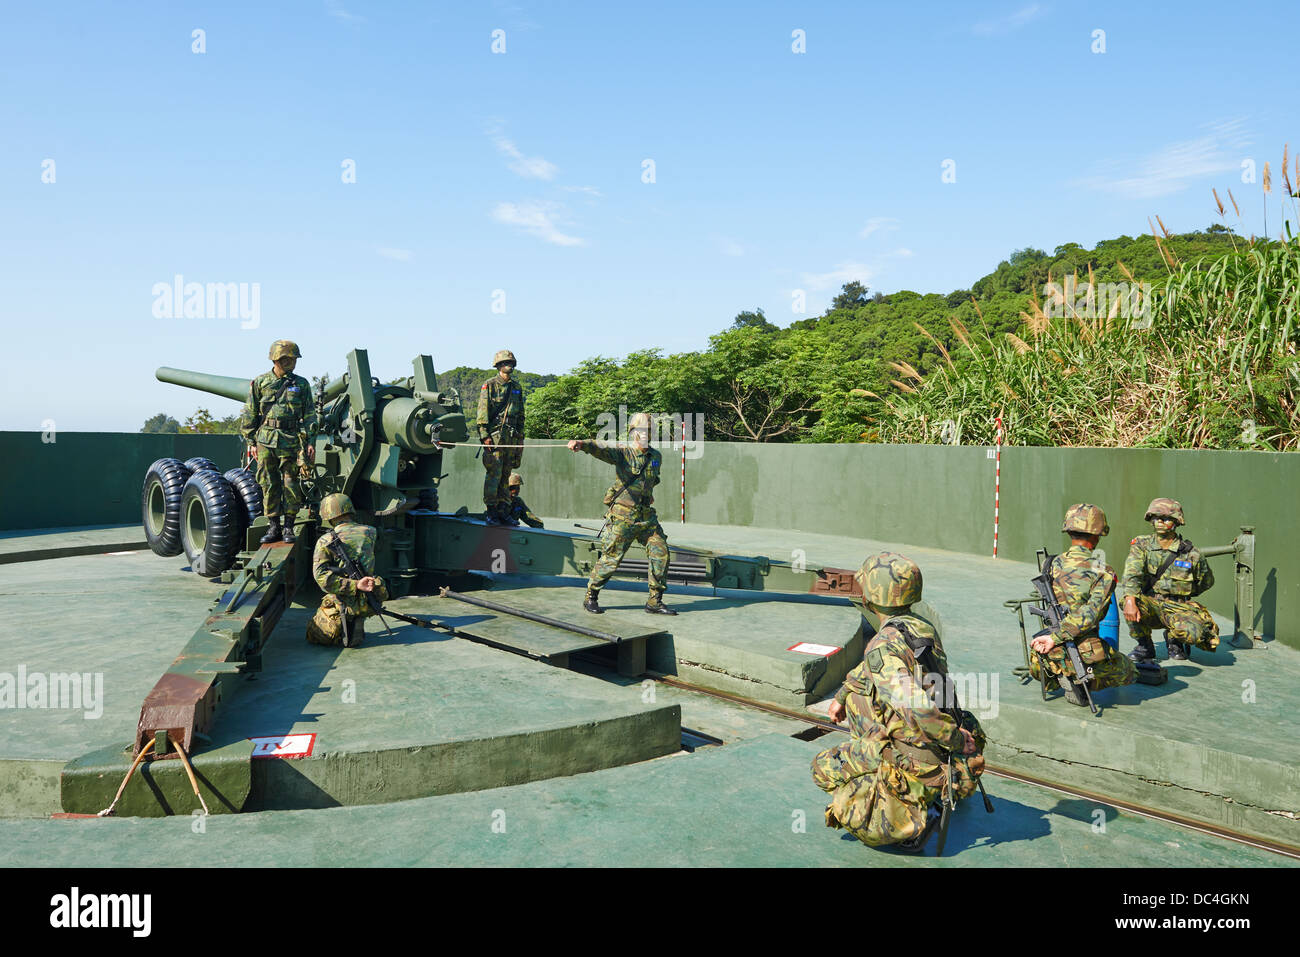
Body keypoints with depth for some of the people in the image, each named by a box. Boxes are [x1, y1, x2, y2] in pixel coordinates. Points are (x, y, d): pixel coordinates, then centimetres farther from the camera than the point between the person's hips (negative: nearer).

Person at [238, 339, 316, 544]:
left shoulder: (301, 384, 8)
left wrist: (310, 441, 0)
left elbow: (309, 416, 8)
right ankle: (273, 527, 13)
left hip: (291, 441, 0)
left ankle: (288, 528, 8)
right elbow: (249, 414, 9)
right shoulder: (260, 383, 6)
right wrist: (251, 440, 5)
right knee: (269, 485, 4)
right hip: (266, 441, 0)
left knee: (290, 484, -1)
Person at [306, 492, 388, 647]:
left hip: (343, 604, -4)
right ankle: (357, 625, 17)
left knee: (313, 635, 15)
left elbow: (321, 576, -19)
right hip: (369, 603, 4)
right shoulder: (369, 533, 2)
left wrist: (355, 585, -23)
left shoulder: (326, 541, -8)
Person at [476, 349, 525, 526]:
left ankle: (502, 511, 11)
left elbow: (521, 415, 21)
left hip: (512, 437, 6)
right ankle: (490, 511, -3)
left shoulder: (516, 387, 18)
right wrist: (484, 435, -13)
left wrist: (520, 437, 16)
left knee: (505, 475, 7)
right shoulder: (489, 385, 0)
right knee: (493, 473, -8)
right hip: (494, 435, -5)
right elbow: (483, 413, -5)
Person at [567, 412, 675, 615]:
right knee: (610, 558, -3)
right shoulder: (622, 452, -8)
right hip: (622, 516, -5)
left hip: (646, 516, 6)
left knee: (660, 553, 0)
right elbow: (601, 449, -28)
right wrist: (581, 444, -45)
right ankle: (591, 597, 16)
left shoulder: (655, 456, 9)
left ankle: (655, 602, 11)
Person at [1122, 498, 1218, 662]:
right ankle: (1145, 646, -6)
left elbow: (1207, 581, 16)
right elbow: (1131, 573, -20)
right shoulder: (1142, 544, -3)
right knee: (1130, 599, -33)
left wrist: (1183, 593, 10)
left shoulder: (1191, 553, -2)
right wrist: (1130, 600, -36)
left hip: (1178, 608, 0)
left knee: (1194, 633, -31)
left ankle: (1173, 640, 11)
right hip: (1150, 605, 1)